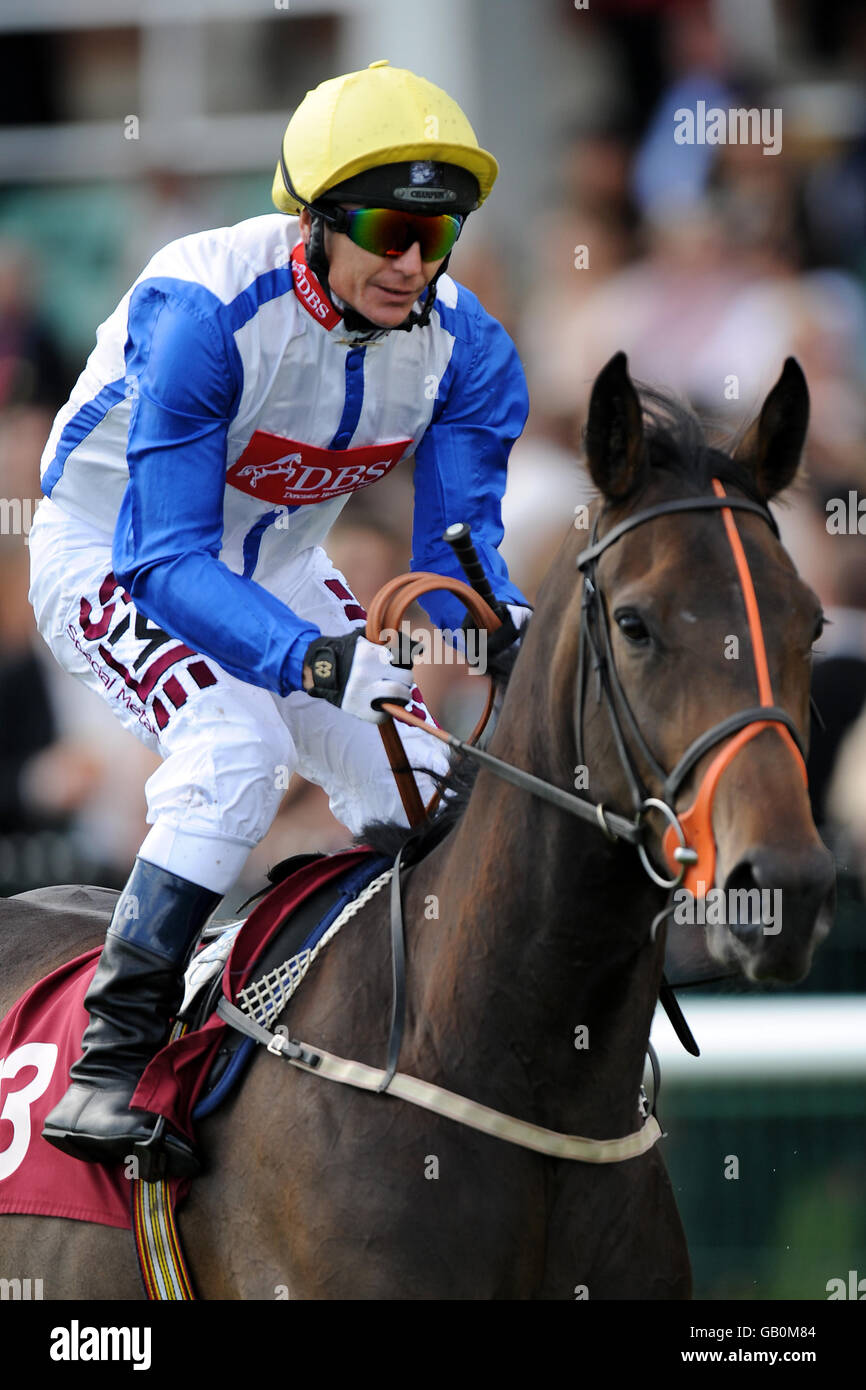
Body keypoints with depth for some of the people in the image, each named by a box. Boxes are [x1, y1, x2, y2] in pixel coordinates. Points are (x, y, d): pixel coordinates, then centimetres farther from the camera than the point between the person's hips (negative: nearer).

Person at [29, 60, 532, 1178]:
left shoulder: (463, 347, -16)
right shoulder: (203, 311, -34)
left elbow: (456, 539, -15)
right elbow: (167, 564, -36)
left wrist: (506, 625, -40)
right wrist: (317, 659, -51)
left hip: (274, 566, 6)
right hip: (108, 553, -6)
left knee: (423, 795, -4)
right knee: (234, 746, -31)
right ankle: (110, 1062, -26)